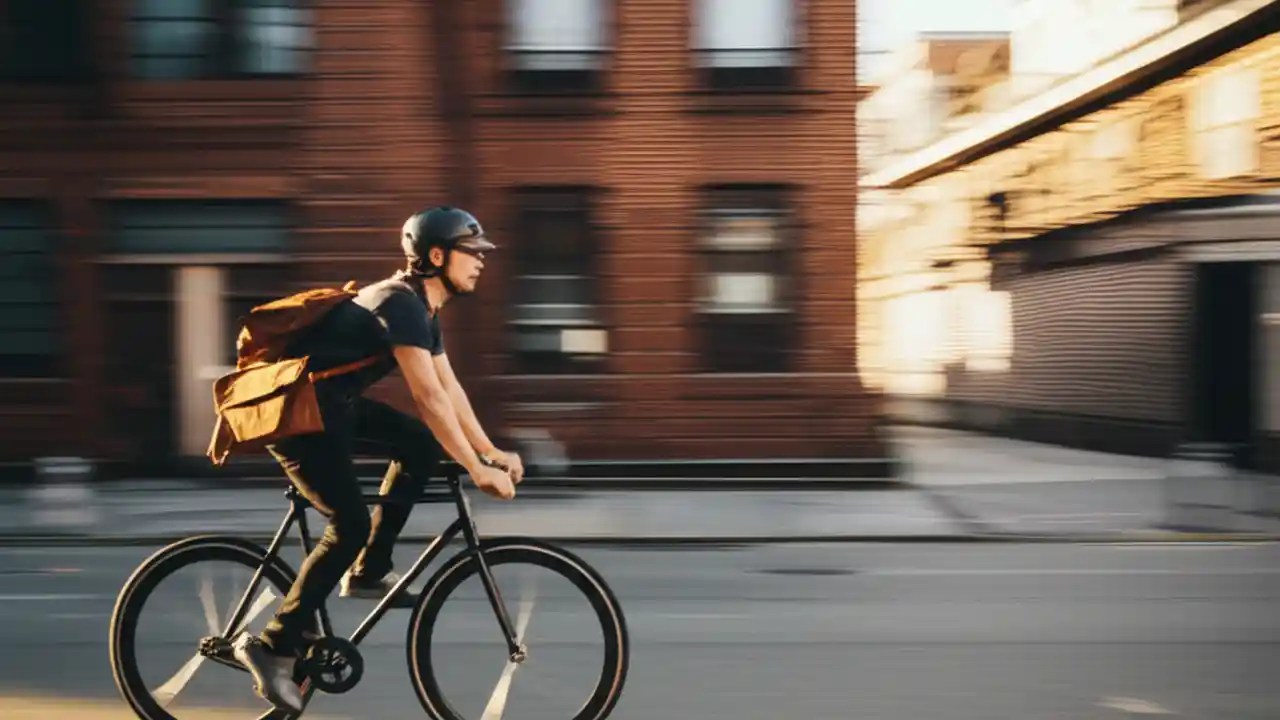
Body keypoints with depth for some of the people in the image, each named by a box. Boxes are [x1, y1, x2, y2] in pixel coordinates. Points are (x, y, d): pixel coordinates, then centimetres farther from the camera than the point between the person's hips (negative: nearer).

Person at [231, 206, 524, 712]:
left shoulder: (424, 309, 10)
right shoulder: (401, 303, -21)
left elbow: (450, 388, 12)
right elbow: (430, 397, -28)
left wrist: (491, 451, 6)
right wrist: (476, 469, -27)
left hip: (332, 404, 10)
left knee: (422, 445, 4)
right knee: (350, 525, -14)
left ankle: (369, 572, 10)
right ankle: (274, 646, -7)